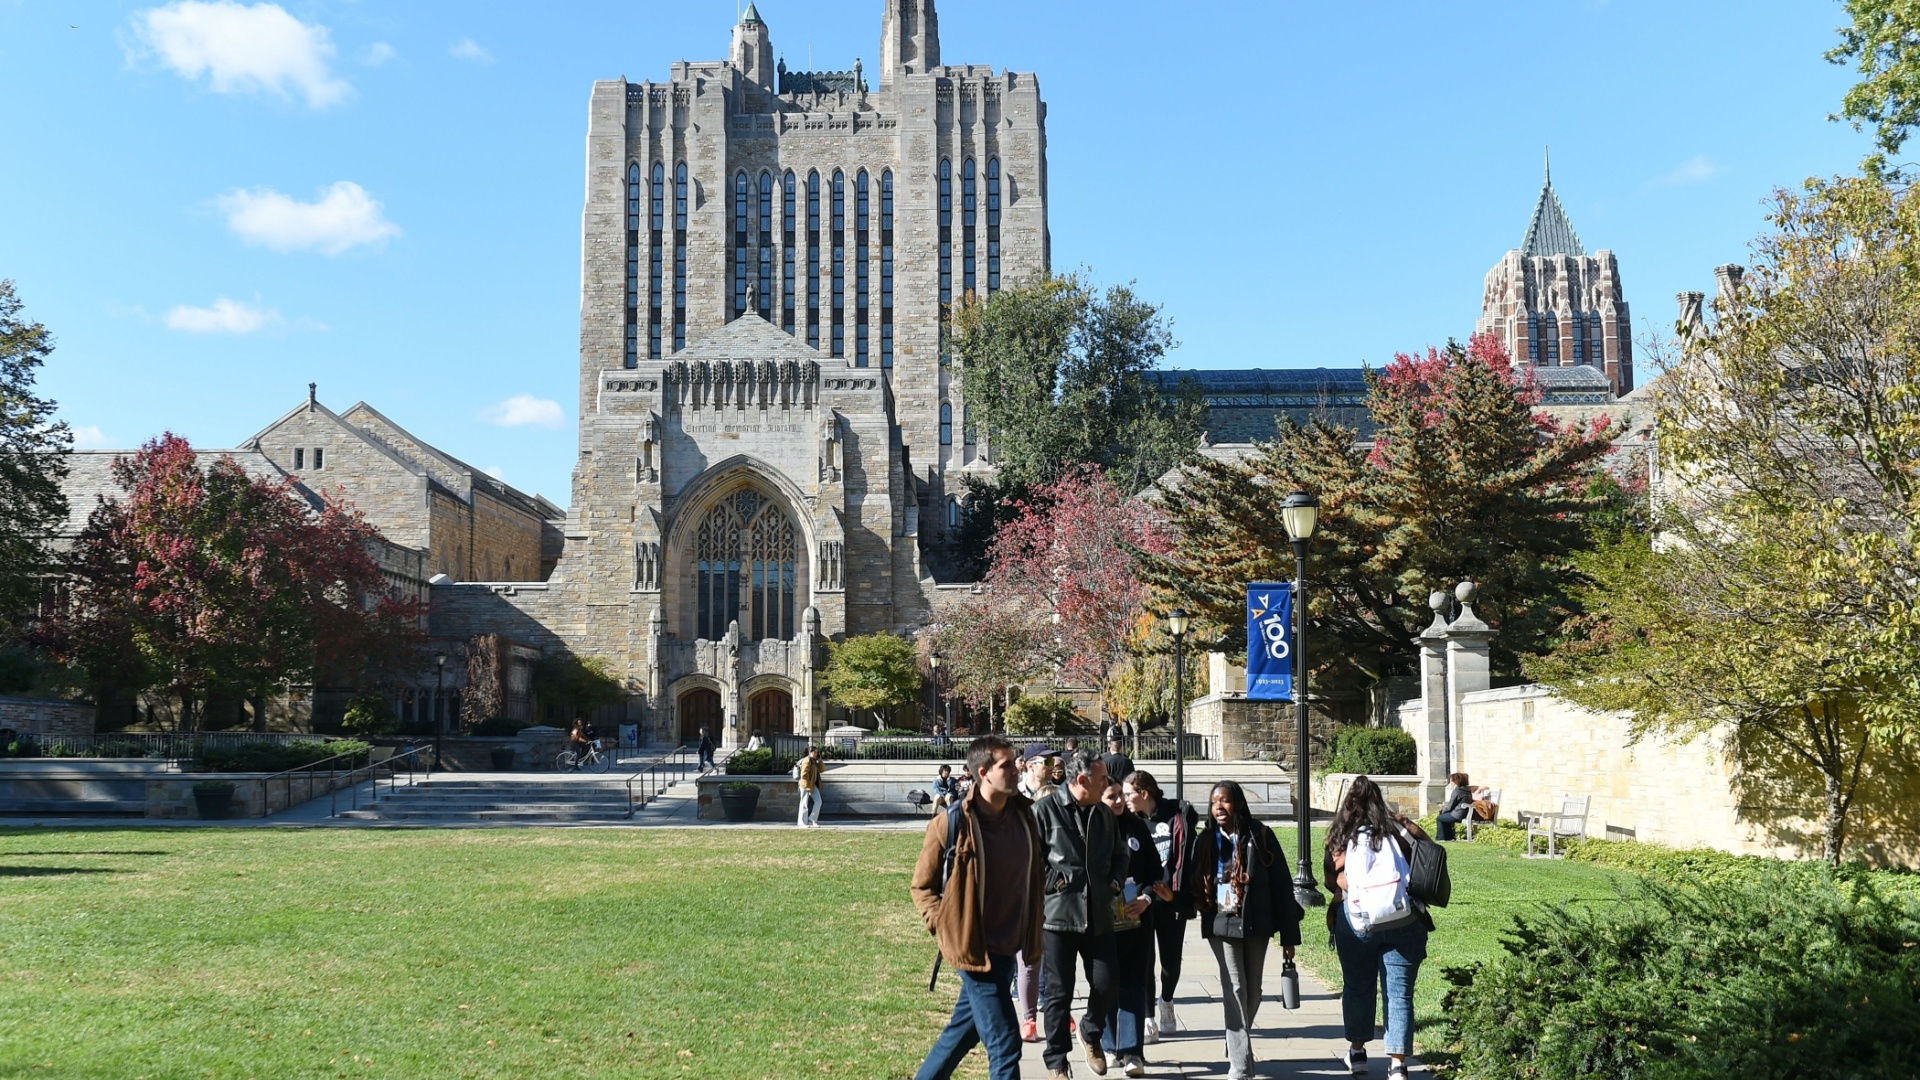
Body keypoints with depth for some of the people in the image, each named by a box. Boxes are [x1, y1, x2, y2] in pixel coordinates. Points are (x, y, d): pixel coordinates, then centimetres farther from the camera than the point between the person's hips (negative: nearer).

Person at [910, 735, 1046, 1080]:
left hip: (1008, 945, 6)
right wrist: (946, 928, -9)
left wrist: (1033, 929, 12)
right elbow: (922, 886, -3)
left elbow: (1035, 875, 17)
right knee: (1004, 1042, -6)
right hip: (975, 948, -6)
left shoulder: (1024, 815, 2)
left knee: (965, 1029, 19)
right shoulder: (952, 823, -14)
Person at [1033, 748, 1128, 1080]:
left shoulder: (1104, 814, 10)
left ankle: (1091, 1035, 33)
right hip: (1058, 913, -4)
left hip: (1099, 915, 5)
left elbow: (1120, 855, 21)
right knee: (1059, 991, 4)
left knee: (1105, 985, 3)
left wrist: (1114, 881, 5)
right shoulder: (1045, 810, -8)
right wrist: (1050, 882, -13)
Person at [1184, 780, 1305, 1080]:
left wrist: (1289, 934, -5)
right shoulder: (1205, 841, 1)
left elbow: (1281, 884, -4)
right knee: (1235, 992, -5)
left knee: (1252, 992, 12)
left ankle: (1237, 1043, 36)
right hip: (1222, 926, 0)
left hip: (1256, 925, 0)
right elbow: (1193, 884, 6)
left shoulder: (1260, 836, -5)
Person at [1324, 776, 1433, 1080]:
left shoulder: (1341, 836, 0)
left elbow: (1331, 878, -1)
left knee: (1358, 987, 16)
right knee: (1400, 992, 4)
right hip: (1403, 921, 0)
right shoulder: (1400, 828, 1)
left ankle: (1357, 1051, 29)